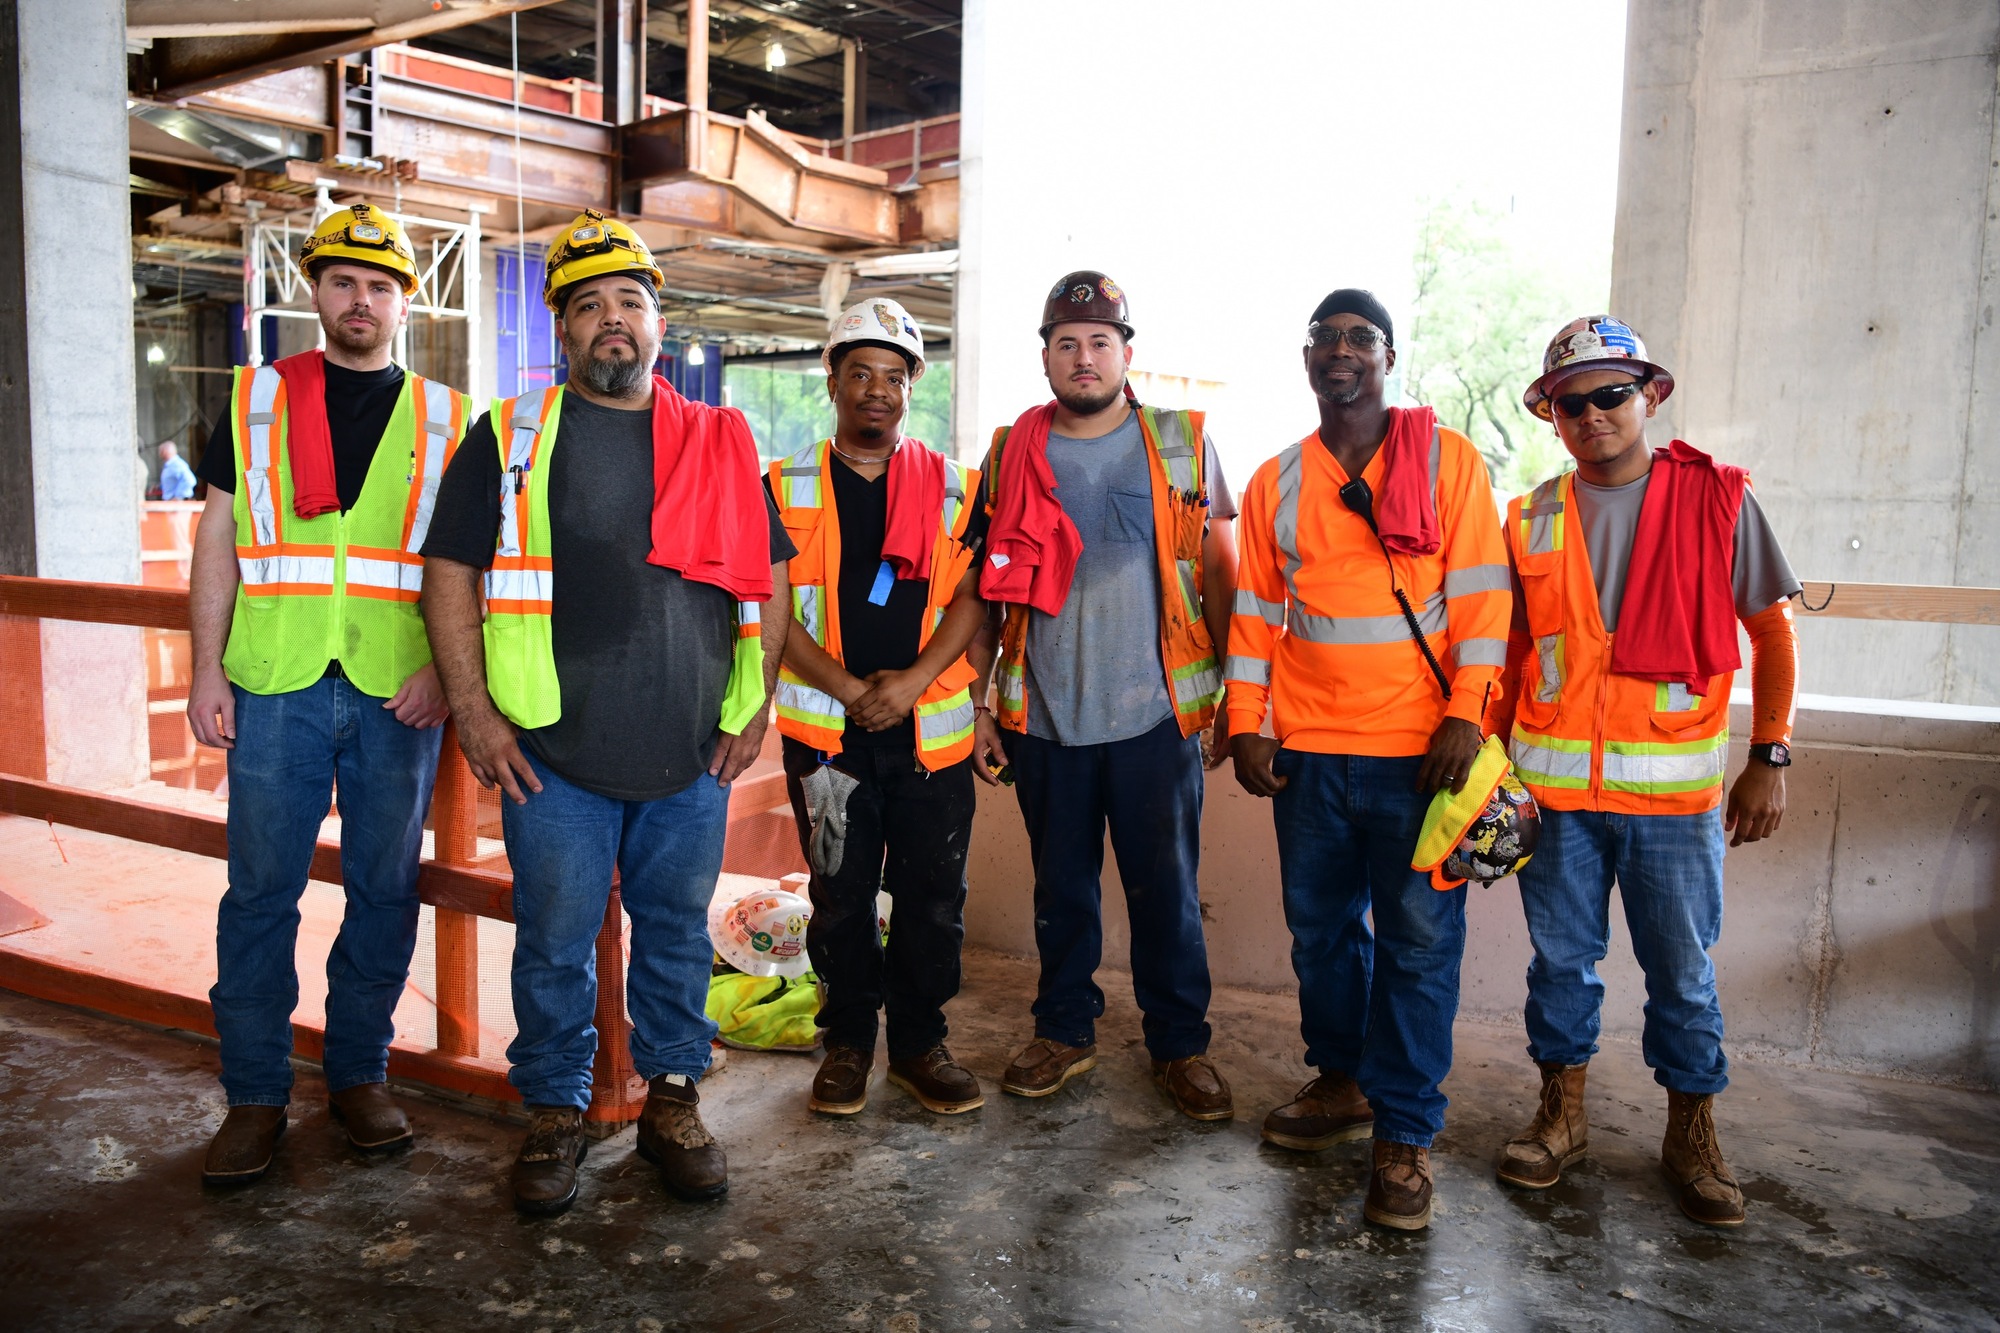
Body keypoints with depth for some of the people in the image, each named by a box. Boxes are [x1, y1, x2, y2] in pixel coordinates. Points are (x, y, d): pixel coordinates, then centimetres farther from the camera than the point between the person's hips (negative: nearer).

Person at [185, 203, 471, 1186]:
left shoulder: (446, 419, 9)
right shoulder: (254, 399, 10)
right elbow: (217, 542, 8)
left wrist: (443, 668, -7)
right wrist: (208, 671, 0)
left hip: (398, 693, 0)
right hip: (276, 687, 0)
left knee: (385, 888, 7)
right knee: (260, 890, 4)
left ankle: (360, 1073, 22)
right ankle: (255, 1095, 17)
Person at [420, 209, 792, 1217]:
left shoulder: (721, 443, 10)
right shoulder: (508, 437, 4)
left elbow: (767, 579, 12)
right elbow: (450, 573, 2)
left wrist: (755, 704, 4)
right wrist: (474, 712, -6)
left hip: (694, 755, 2)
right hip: (554, 754, -1)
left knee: (677, 934, 12)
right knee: (555, 942, 8)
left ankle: (673, 1099, 28)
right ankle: (554, 1112, 26)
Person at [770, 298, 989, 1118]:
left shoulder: (954, 489, 7)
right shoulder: (787, 488, 4)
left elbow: (970, 597, 1)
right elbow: (771, 608, -3)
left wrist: (913, 679, -14)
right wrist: (849, 689, -12)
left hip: (932, 729, 1)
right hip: (826, 730, -1)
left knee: (934, 897, 6)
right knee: (841, 896, 8)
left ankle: (920, 1043, 22)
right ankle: (847, 1042, 24)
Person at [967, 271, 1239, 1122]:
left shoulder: (1183, 444, 3)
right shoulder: (1011, 452, 6)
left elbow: (1219, 573, 5)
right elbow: (984, 589, 8)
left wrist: (1234, 696, 0)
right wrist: (976, 704, 4)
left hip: (1155, 715, -1)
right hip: (1045, 717, 2)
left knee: (1166, 892, 5)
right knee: (1061, 889, 13)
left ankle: (1179, 1045, 22)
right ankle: (1064, 1032, 30)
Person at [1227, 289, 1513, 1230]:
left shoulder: (1446, 459, 1)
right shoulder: (1276, 482, 11)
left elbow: (1481, 595, -3)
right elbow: (1254, 610, 11)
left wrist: (1465, 714, -13)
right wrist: (1245, 723, 3)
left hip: (1418, 748, -3)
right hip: (1306, 750, 4)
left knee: (1418, 942, 0)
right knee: (1321, 928, 13)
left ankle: (1404, 1135, 11)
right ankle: (1341, 1082, 32)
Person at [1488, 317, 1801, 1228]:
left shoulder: (1717, 500, -1)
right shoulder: (1532, 520, 6)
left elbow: (1772, 632, 4)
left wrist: (1769, 757, -1)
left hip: (1673, 788, -2)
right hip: (1553, 786, 2)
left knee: (1682, 972, 9)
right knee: (1561, 957, 11)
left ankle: (1691, 1137, 27)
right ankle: (1562, 1115, 28)